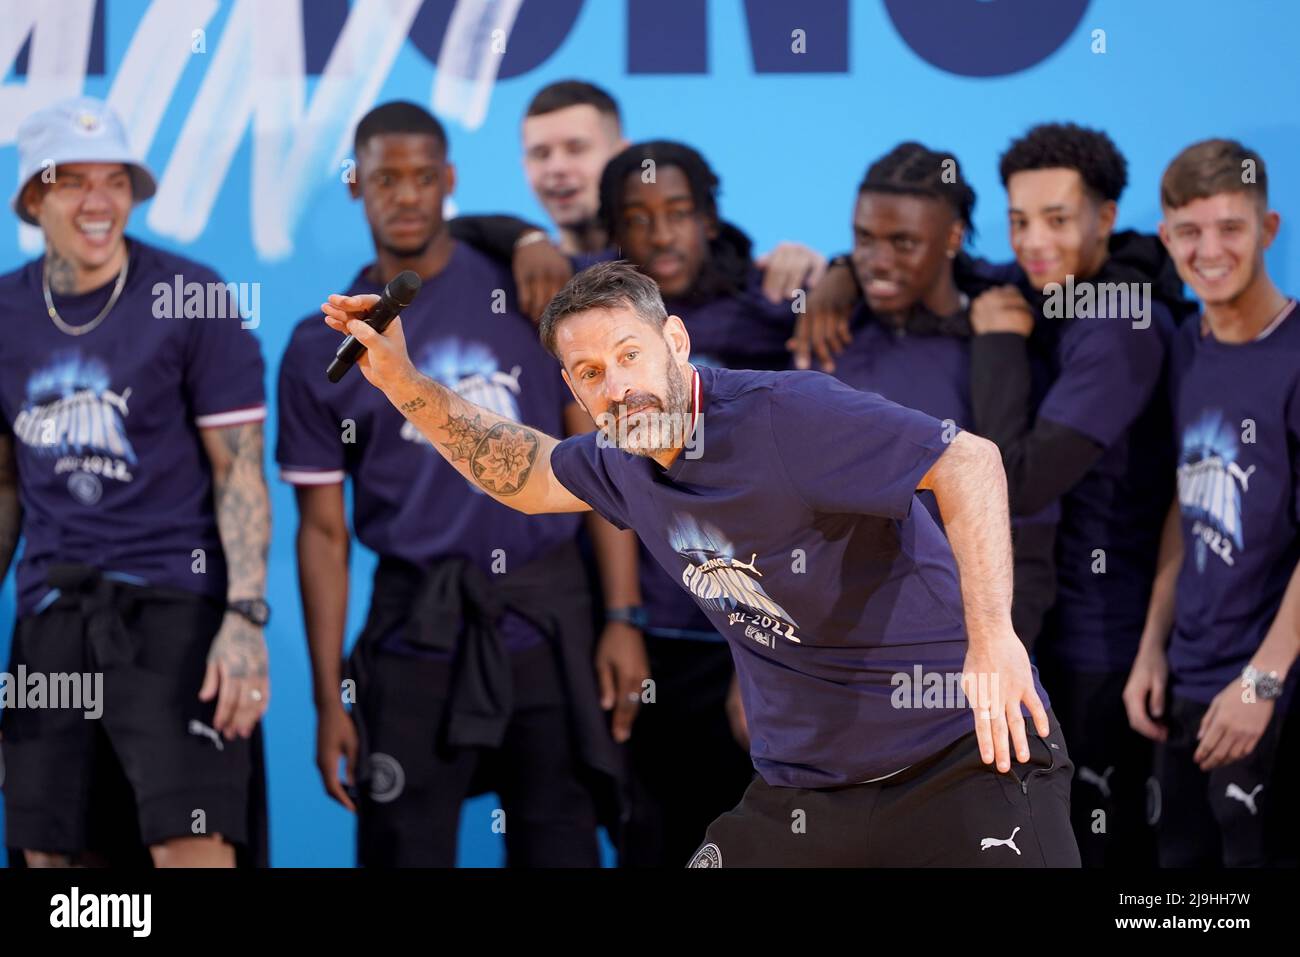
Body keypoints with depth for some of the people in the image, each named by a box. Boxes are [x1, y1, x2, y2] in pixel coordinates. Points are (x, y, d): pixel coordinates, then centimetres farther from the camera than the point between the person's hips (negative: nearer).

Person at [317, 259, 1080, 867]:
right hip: (798, 788, 7)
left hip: (964, 758, -7)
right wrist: (401, 381, 16)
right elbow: (529, 476, 26)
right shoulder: (624, 461, 3)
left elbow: (969, 462, -26)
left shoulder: (785, 416, -20)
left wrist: (990, 636, -38)